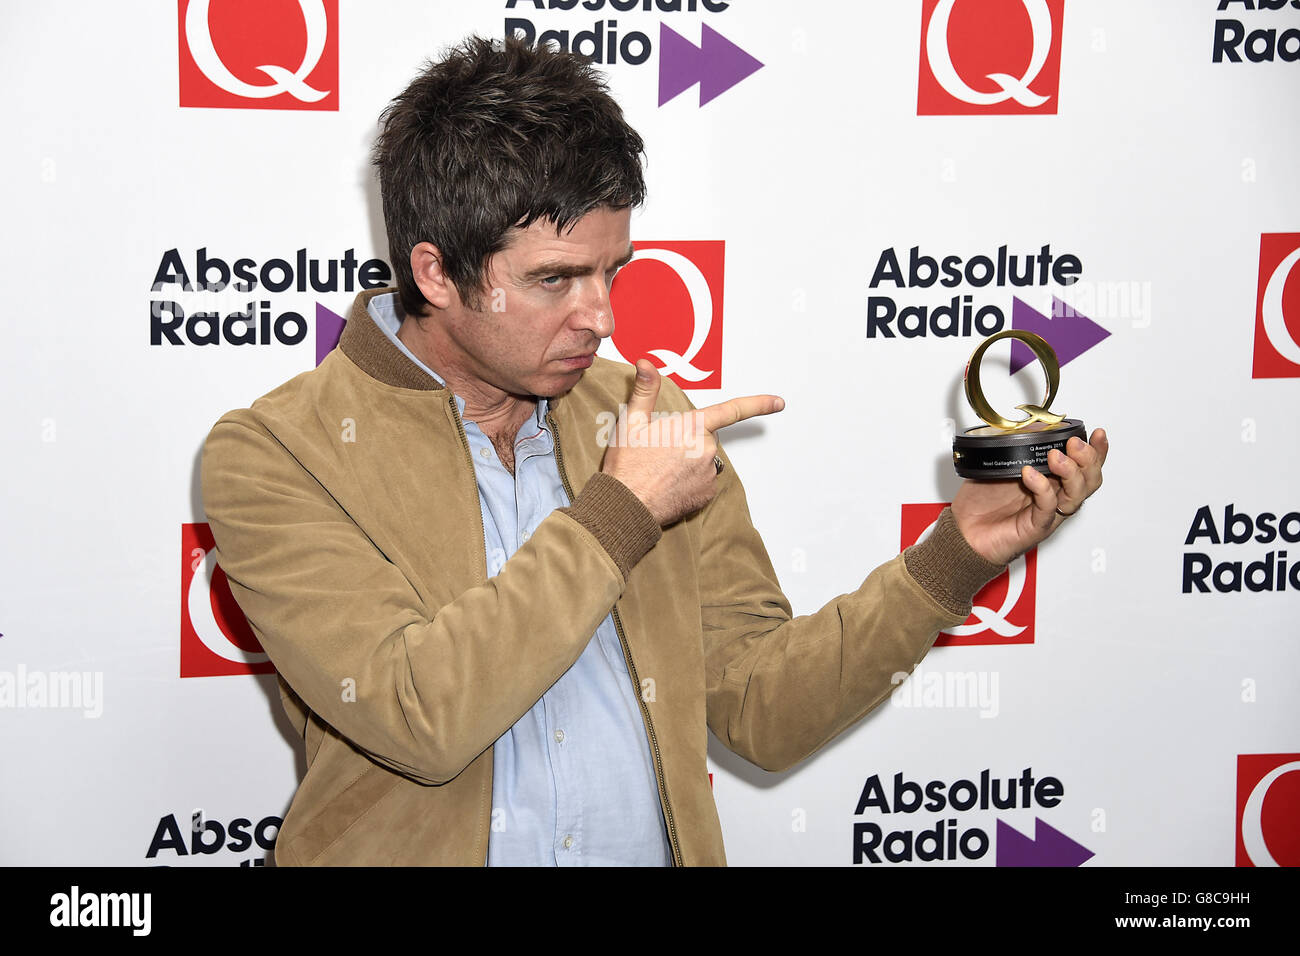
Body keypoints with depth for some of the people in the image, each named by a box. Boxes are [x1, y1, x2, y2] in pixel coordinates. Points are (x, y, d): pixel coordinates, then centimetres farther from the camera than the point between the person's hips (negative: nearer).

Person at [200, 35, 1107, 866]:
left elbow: (761, 709, 8)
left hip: (658, 847, 2)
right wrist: (621, 508, -11)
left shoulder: (652, 421, 9)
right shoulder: (276, 453, -5)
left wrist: (954, 557, -2)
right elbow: (418, 717, -17)